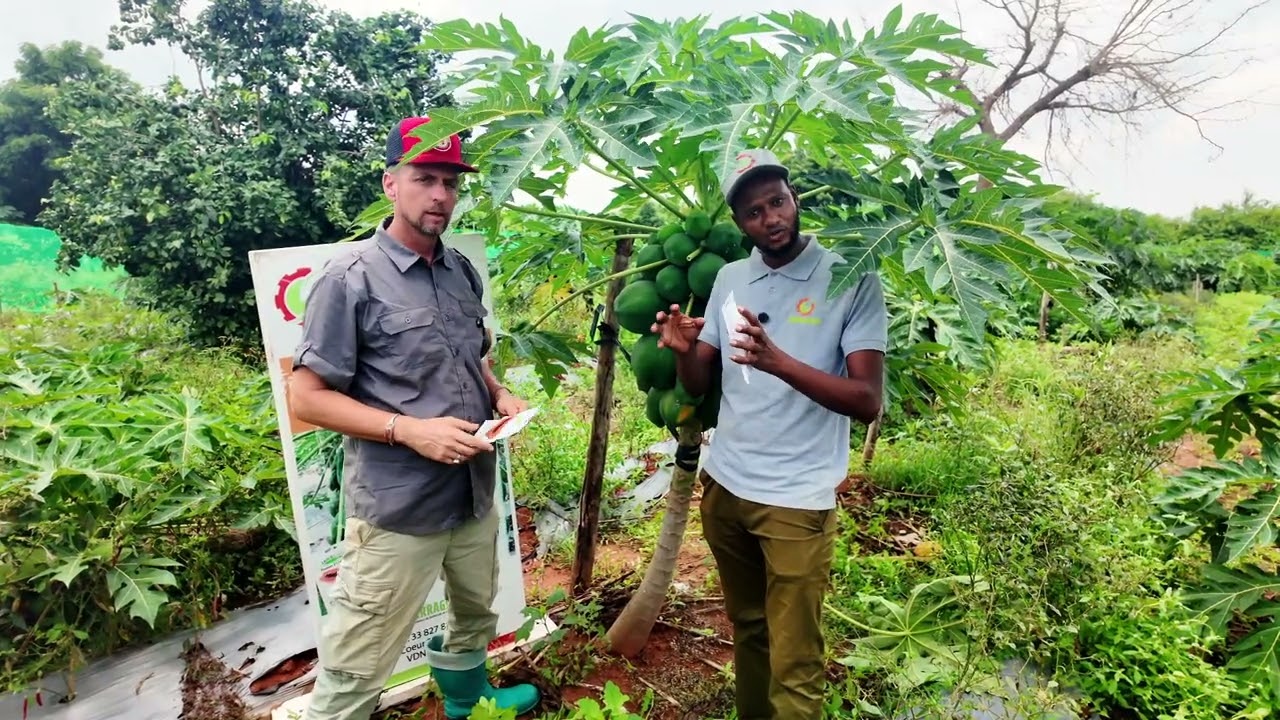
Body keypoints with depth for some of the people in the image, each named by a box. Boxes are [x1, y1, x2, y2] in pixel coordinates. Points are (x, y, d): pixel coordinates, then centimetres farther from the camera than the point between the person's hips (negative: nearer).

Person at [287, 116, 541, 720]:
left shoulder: (463, 271, 5)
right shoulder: (351, 277, -14)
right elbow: (307, 397, -13)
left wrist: (500, 396, -2)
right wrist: (409, 429, -23)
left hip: (476, 493, 7)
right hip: (397, 508, -7)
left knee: (477, 614, 28)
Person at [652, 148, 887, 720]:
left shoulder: (852, 279, -10)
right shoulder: (730, 277, 5)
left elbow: (867, 401, -17)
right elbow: (698, 385, 7)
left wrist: (778, 362, -32)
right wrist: (681, 350, -16)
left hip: (796, 500, -5)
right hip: (723, 485, 5)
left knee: (794, 666, 4)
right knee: (746, 629, 23)